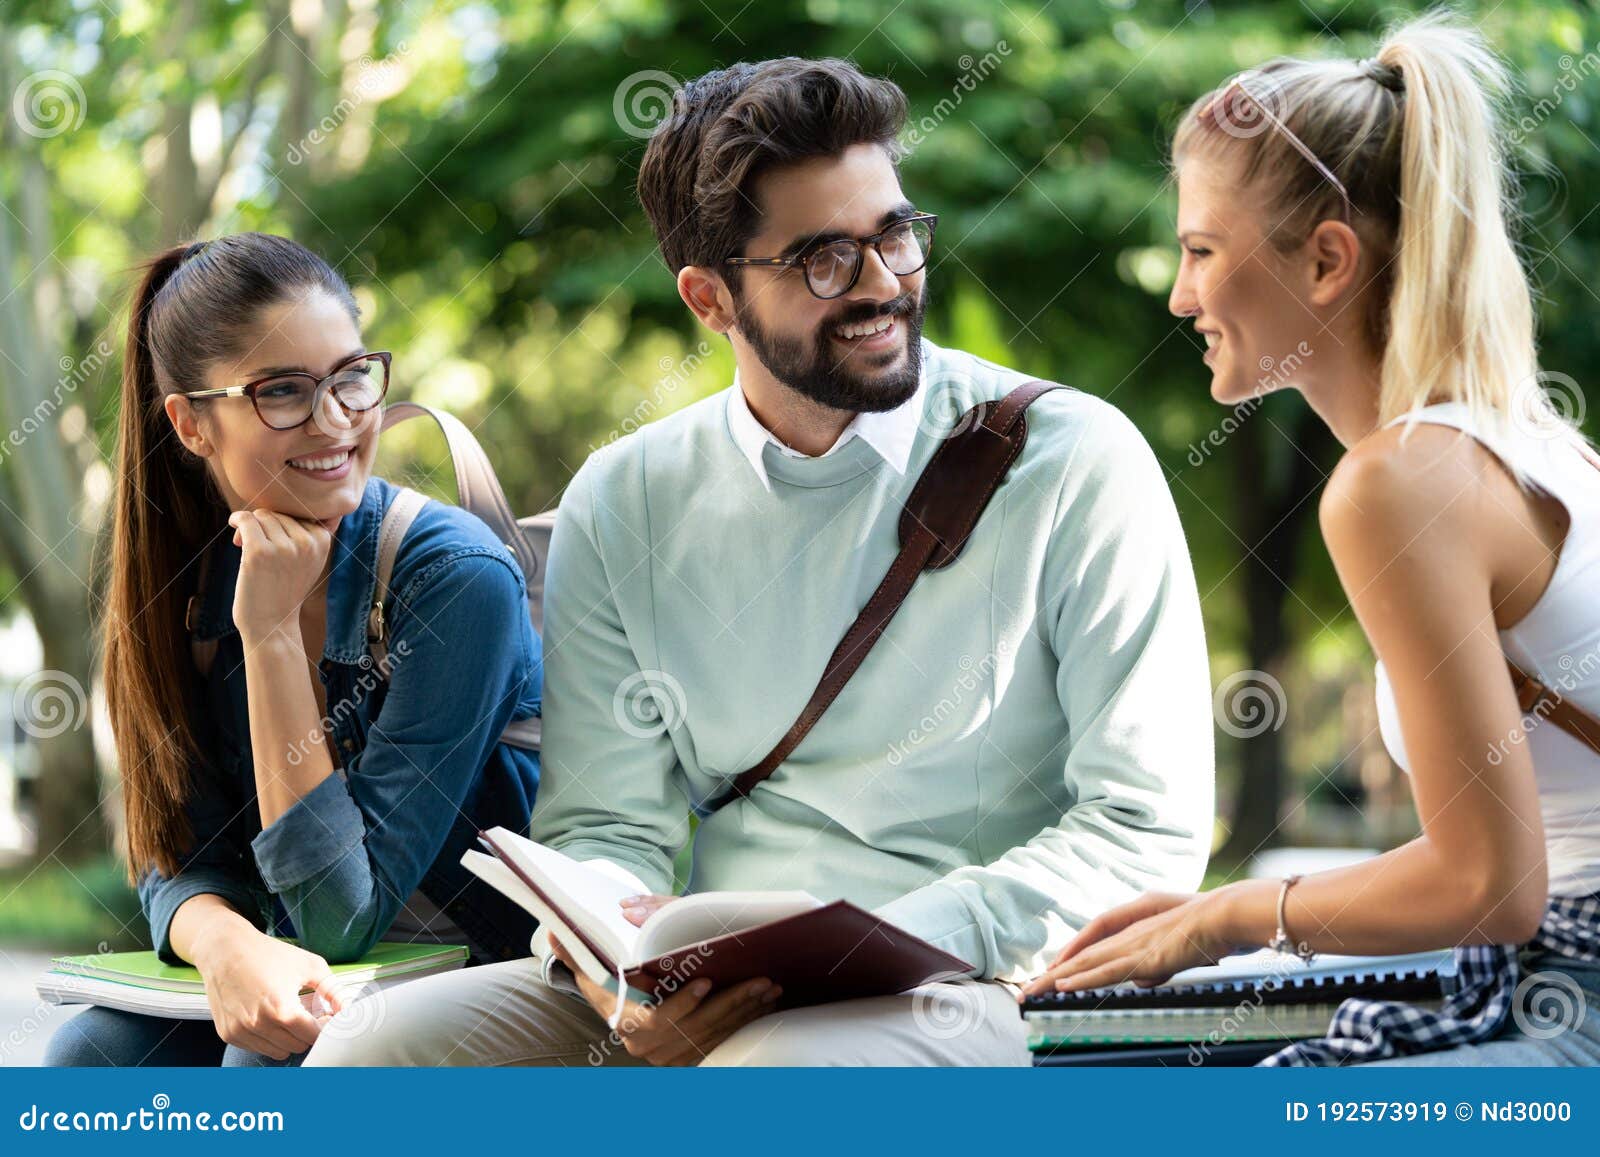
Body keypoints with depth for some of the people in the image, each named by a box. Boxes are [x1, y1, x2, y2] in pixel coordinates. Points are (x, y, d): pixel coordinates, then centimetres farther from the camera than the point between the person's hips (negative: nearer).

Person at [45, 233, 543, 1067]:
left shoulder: (457, 579, -19)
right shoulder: (190, 586, -2)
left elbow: (344, 917, -20)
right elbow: (183, 861, -3)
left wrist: (271, 630, -23)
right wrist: (226, 944, -28)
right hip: (317, 992, 5)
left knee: (271, 1064, -31)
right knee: (92, 1054, -21)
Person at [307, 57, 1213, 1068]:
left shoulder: (1074, 462, -3)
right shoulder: (624, 503, 9)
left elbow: (1149, 823, -7)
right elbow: (603, 823, 10)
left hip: (965, 986, -4)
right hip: (709, 997, 5)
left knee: (769, 1070, -38)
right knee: (372, 1052, -19)